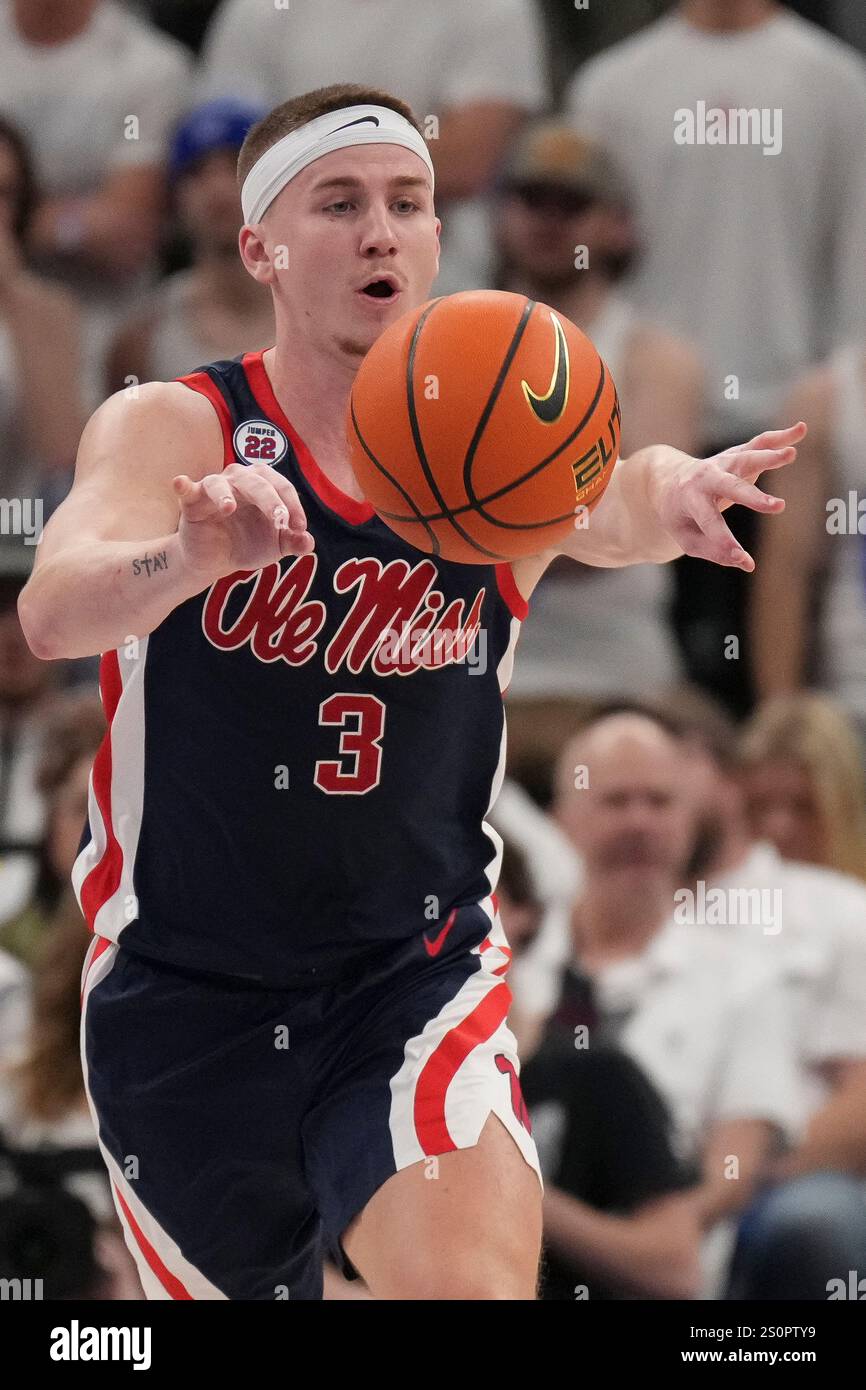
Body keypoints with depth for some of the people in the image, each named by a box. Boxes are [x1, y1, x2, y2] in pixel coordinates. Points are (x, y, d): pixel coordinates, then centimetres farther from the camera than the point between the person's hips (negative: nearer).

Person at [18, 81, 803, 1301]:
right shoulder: (174, 430, -9)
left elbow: (609, 507, -28)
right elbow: (53, 612, -30)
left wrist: (671, 496, -54)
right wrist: (198, 554, -52)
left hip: (417, 972, 0)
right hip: (189, 997, 0)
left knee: (477, 1280, -25)